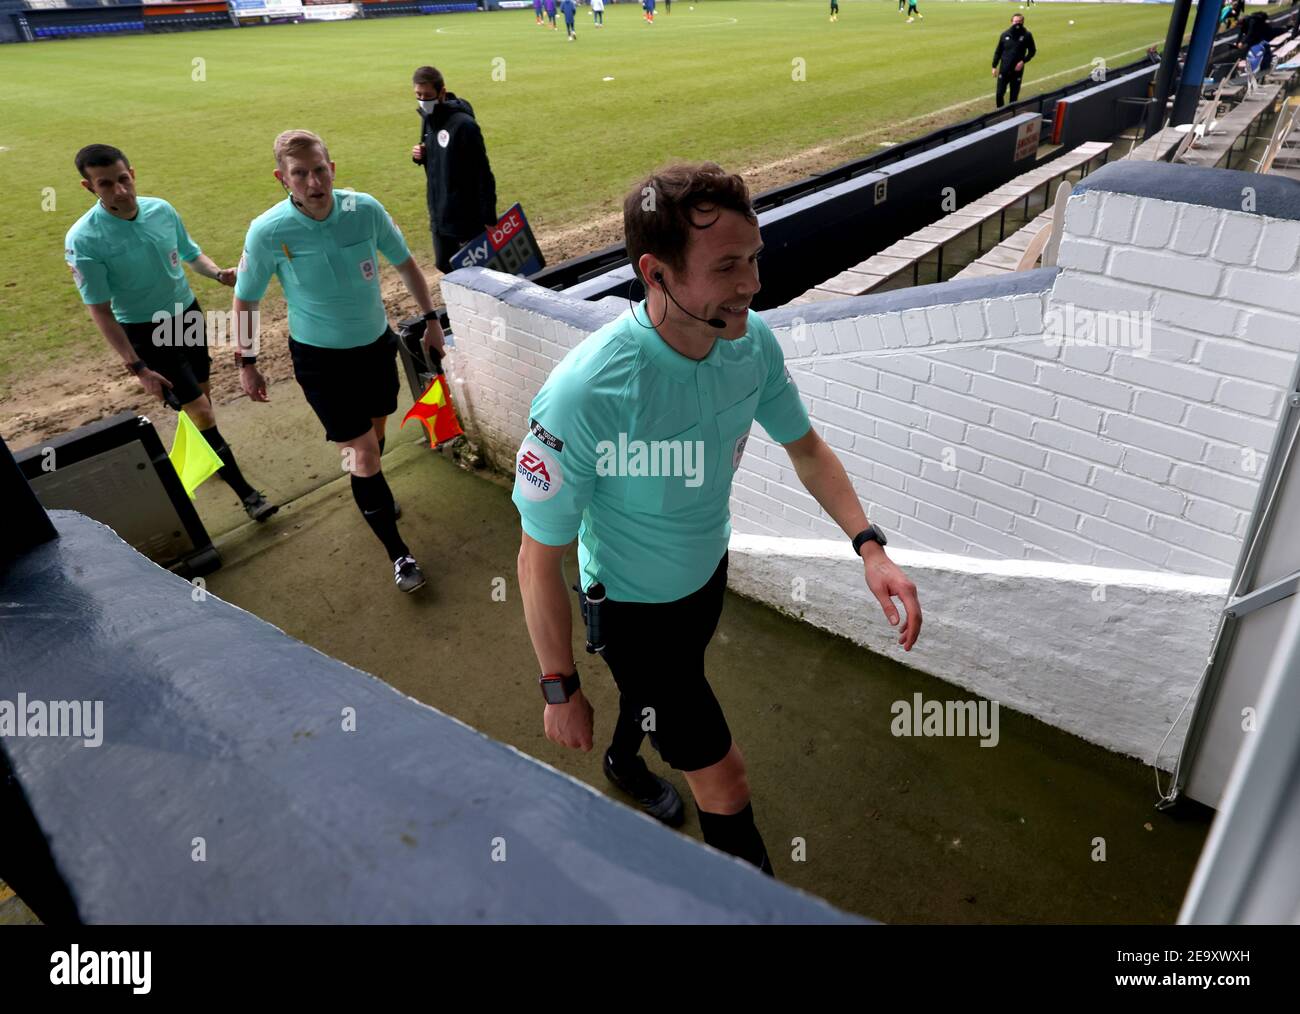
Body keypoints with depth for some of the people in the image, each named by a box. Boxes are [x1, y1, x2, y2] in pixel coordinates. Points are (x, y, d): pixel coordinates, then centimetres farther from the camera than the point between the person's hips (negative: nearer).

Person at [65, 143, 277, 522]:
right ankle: (245, 494, -2)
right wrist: (136, 367, -20)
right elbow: (99, 311, -17)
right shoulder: (83, 240, -21)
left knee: (201, 396, 20)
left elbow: (191, 254, 10)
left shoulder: (161, 209, -8)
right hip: (146, 333, -5)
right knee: (201, 411, -9)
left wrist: (219, 274, -13)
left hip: (188, 316, 6)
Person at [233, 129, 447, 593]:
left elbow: (405, 263, 3)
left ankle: (369, 493, 53)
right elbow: (245, 300, -6)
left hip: (377, 343, 4)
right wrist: (246, 363, -4)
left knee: (375, 431, 21)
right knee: (365, 451, -6)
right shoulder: (268, 232, -20)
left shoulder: (365, 209, -14)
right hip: (320, 356, -3)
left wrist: (431, 319, 4)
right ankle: (398, 553, 6)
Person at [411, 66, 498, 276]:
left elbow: (483, 174, -17)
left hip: (467, 215, -8)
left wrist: (489, 218, -18)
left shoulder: (463, 124, -18)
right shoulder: (428, 118, 6)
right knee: (444, 265, 15)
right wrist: (420, 155, -4)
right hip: (439, 213, 8)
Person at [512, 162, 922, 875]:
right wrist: (560, 691, -15)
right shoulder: (583, 396, -39)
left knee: (661, 690, 34)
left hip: (709, 572, 6)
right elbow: (539, 558, -25)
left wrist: (869, 546, -15)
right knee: (723, 779, 3)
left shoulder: (752, 341, -21)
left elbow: (804, 447, -2)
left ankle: (624, 761, 69)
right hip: (632, 607, -6)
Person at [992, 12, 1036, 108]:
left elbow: (1032, 51, 4)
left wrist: (1023, 61, -11)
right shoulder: (1005, 35, 2)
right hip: (1004, 70, 1)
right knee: (1000, 93, -2)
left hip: (1017, 70, -1)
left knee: (1014, 95, 4)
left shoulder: (1026, 35, -2)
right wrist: (994, 66, 4)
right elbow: (998, 52, 9)